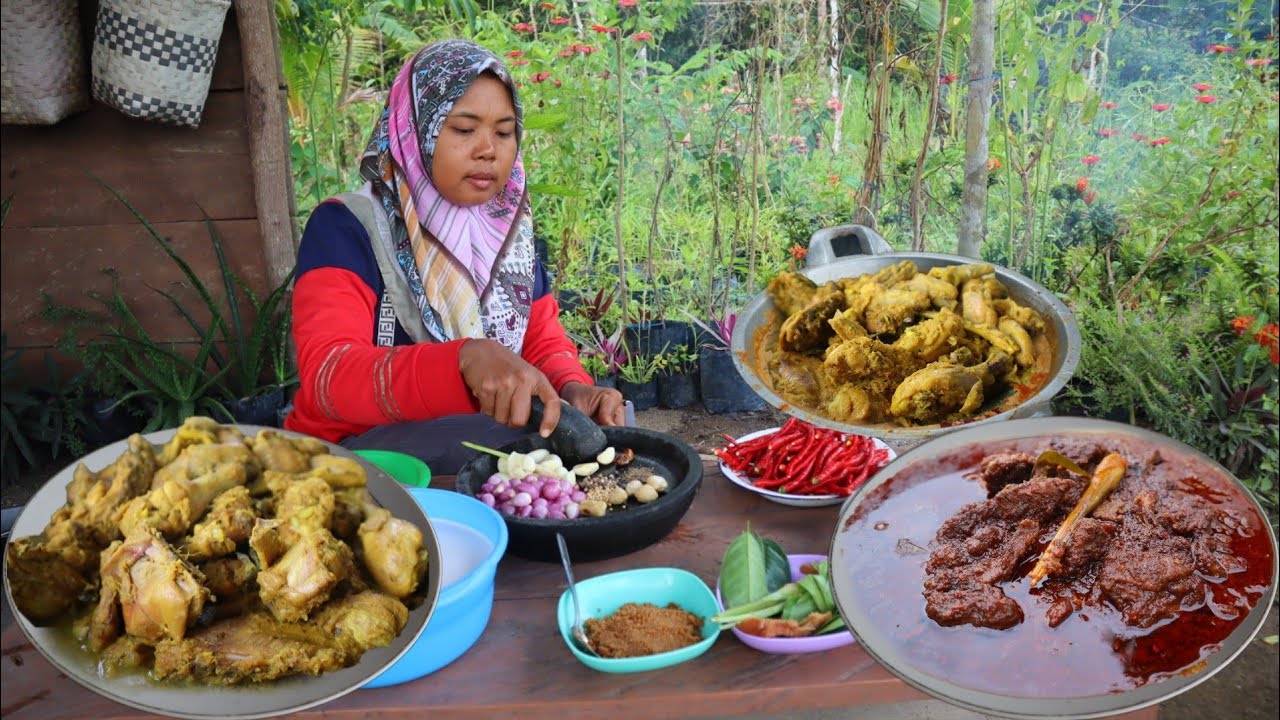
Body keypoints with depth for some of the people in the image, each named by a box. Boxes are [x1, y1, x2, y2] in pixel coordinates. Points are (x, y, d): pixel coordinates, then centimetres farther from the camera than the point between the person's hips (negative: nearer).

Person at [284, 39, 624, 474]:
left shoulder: (510, 231, 7)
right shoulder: (346, 228, -12)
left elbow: (545, 343, 7)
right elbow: (328, 375, -26)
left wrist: (572, 389, -19)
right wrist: (466, 357, -44)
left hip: (483, 446, 6)